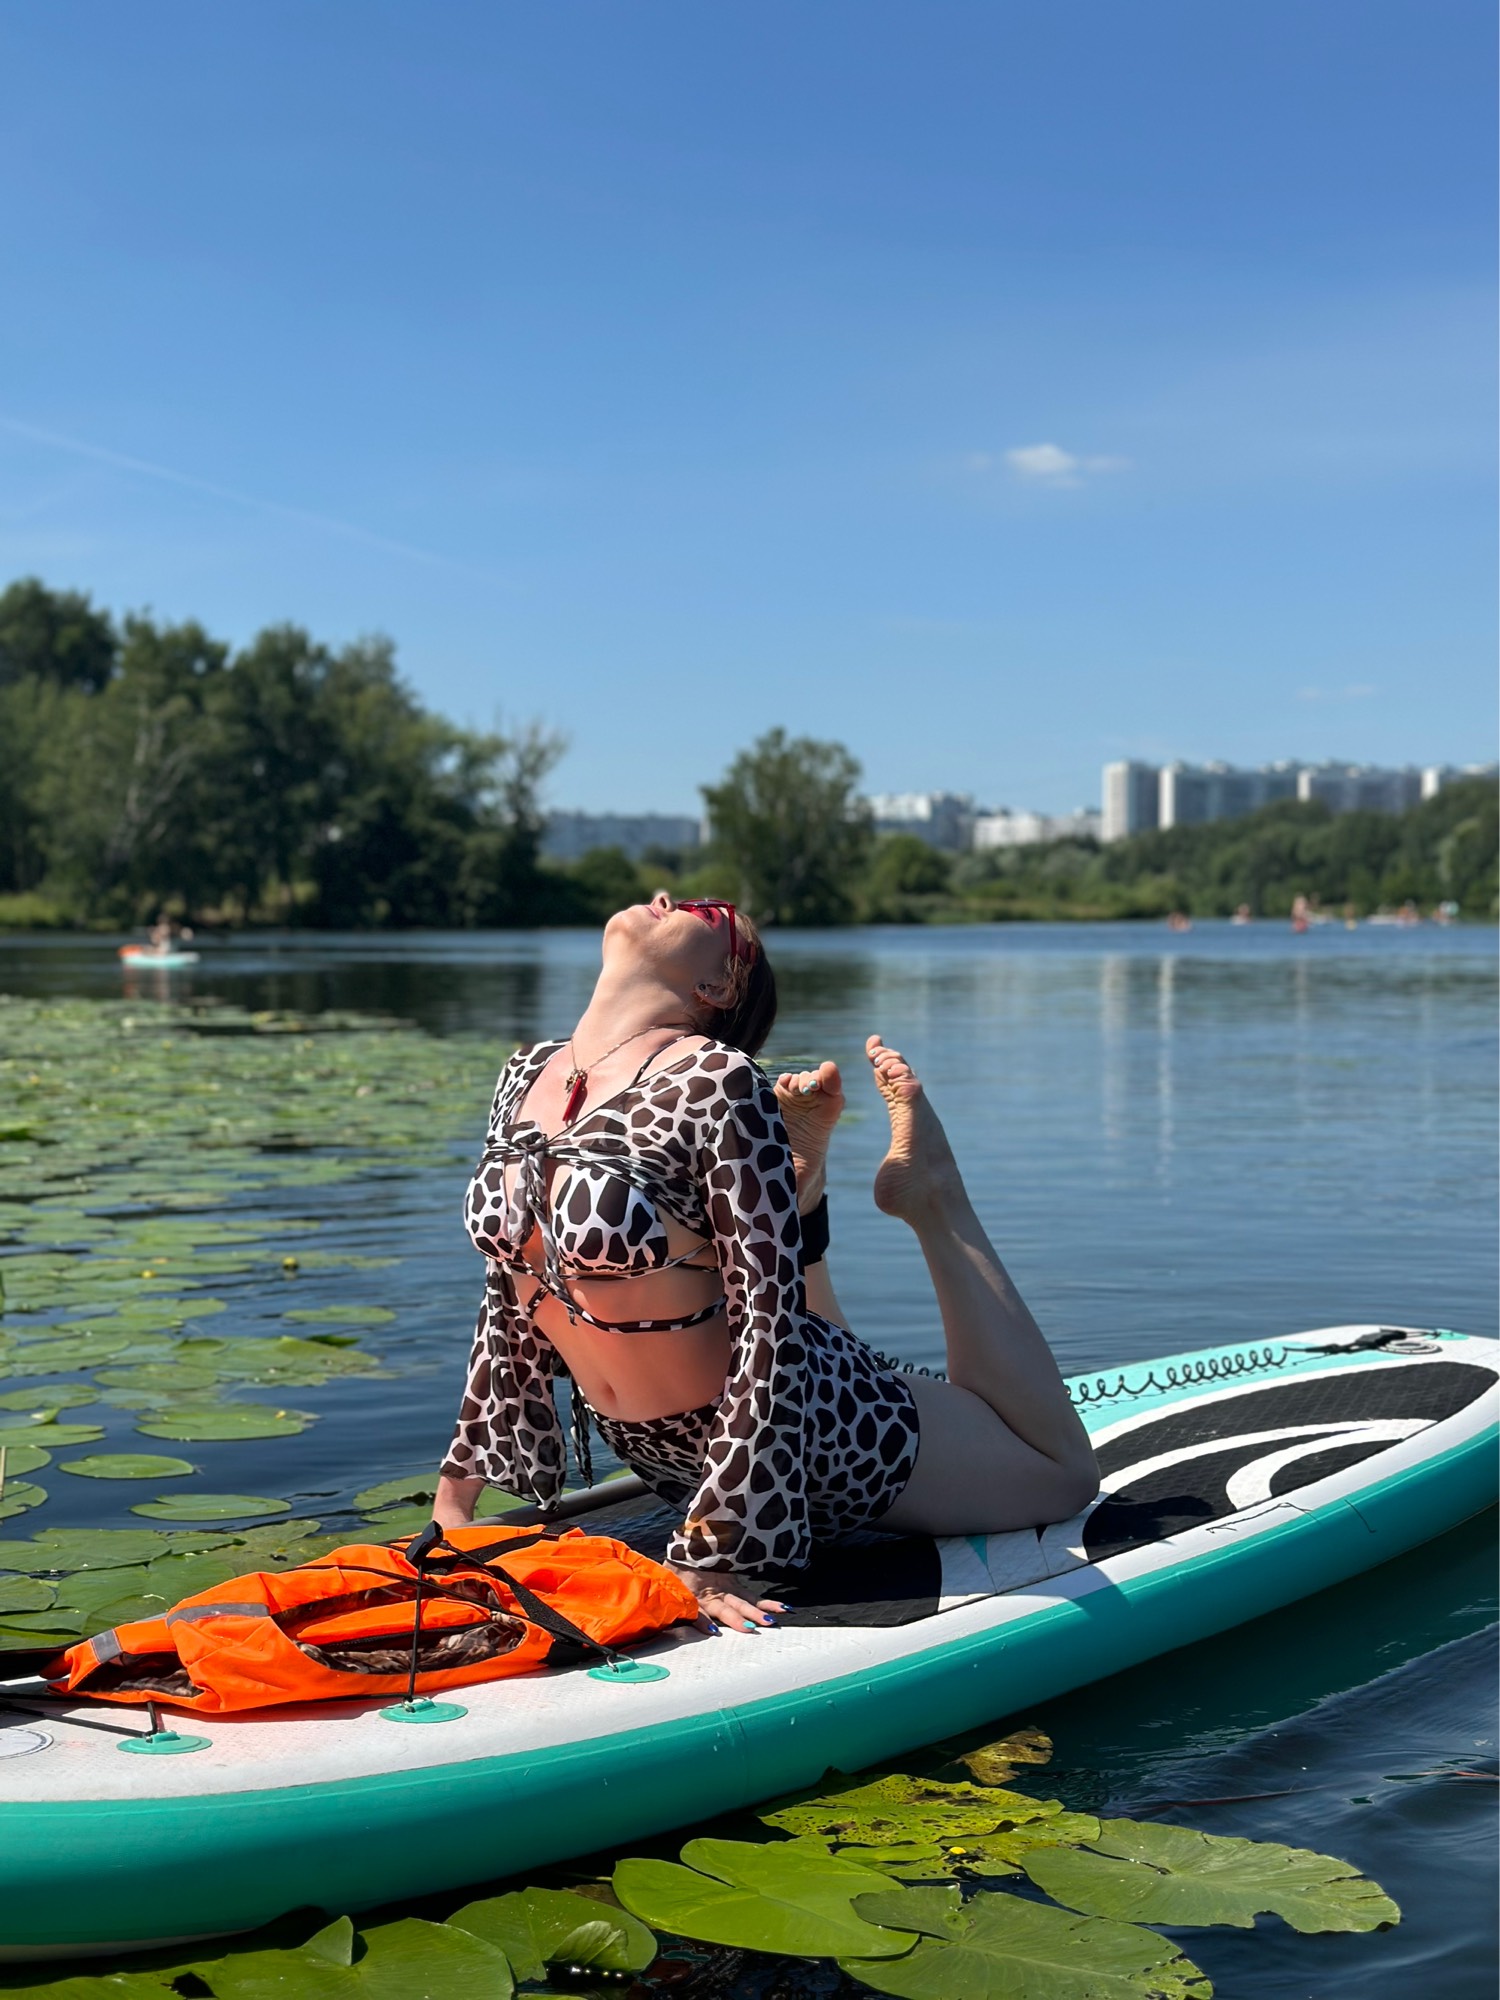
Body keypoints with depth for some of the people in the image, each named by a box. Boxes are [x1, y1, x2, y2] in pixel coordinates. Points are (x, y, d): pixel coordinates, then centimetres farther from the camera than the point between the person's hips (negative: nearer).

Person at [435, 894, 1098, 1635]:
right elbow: (514, 1285, 6)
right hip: (658, 1452, 6)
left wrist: (713, 1559, -25)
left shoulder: (715, 1084, -25)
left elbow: (770, 1327, -24)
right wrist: (457, 1491, 6)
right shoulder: (528, 1075, -4)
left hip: (800, 1428, -5)